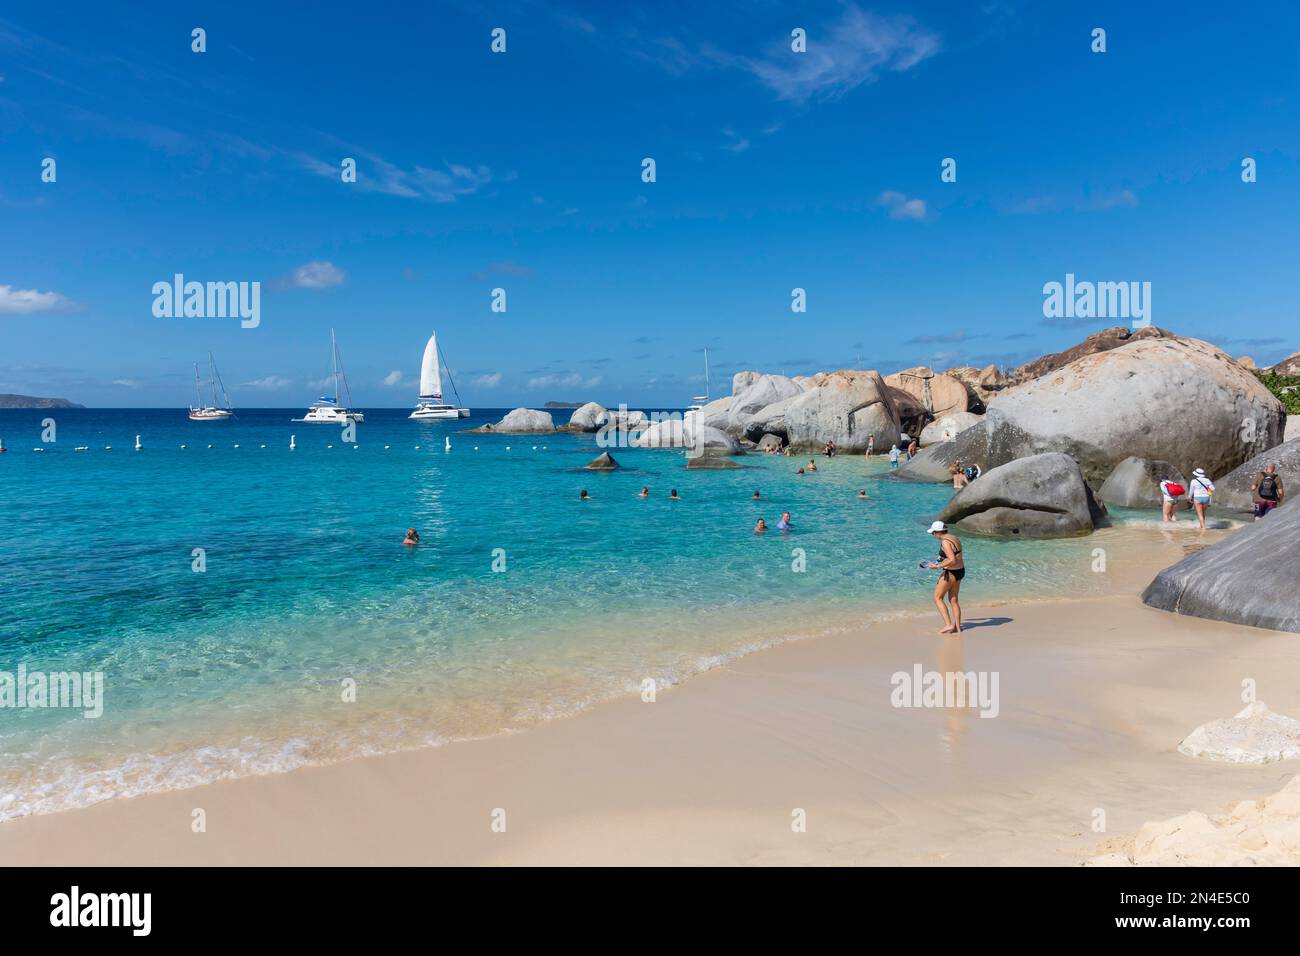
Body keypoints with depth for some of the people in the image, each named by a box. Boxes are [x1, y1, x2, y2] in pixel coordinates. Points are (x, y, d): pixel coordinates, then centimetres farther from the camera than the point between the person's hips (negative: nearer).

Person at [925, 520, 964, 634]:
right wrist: (942, 560, 20)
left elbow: (952, 560, -26)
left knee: (937, 598, 3)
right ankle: (957, 627, 17)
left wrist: (938, 566, -19)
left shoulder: (945, 542, -20)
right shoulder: (955, 538, 9)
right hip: (960, 571, 9)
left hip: (950, 573, -9)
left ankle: (948, 625, -4)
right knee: (953, 600, 15)